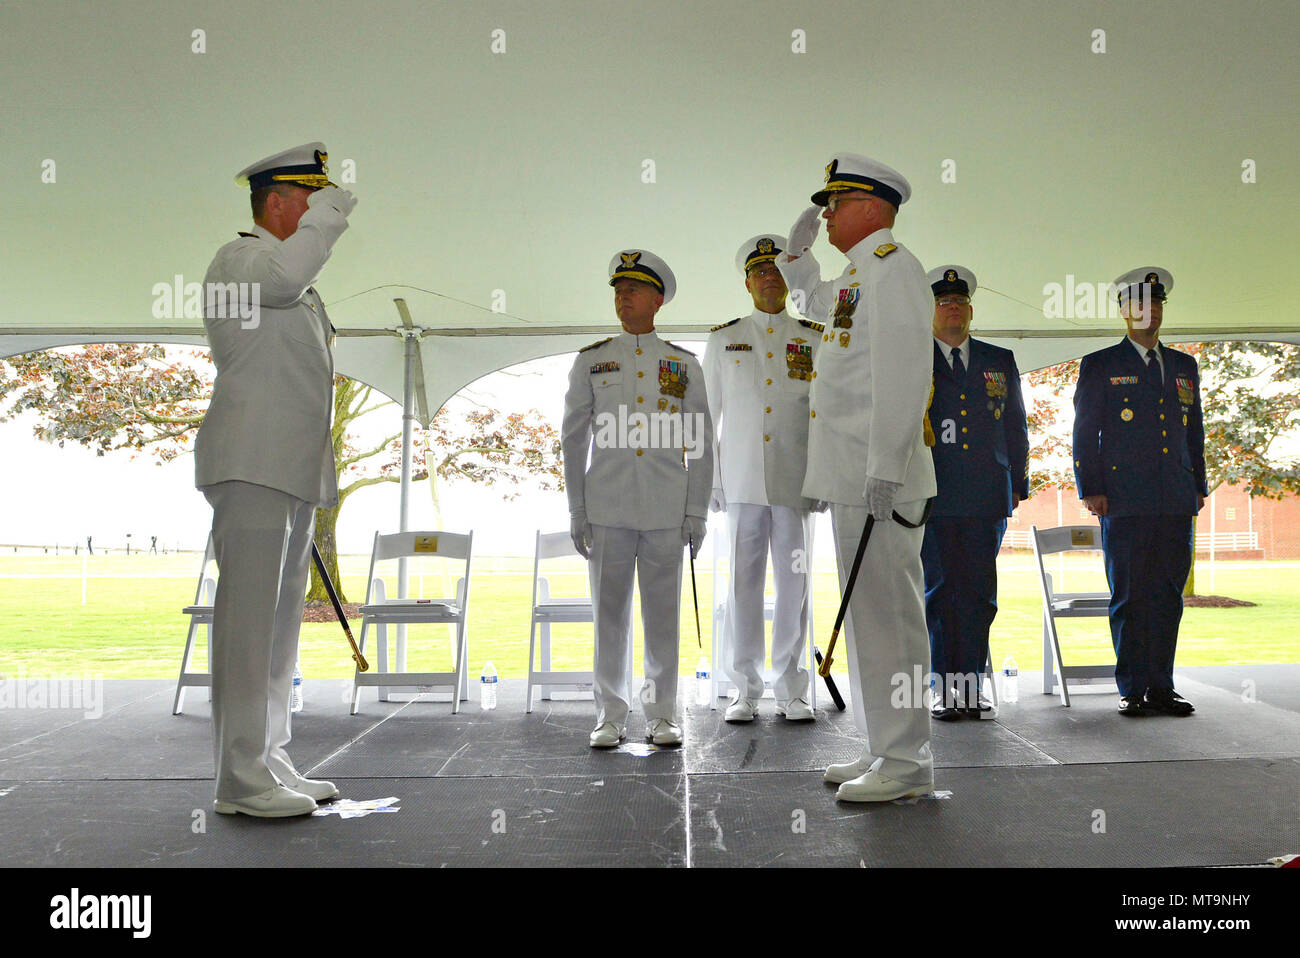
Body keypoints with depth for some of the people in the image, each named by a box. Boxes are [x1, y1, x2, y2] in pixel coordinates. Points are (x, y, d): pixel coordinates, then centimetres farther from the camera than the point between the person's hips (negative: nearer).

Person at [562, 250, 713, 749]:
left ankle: (662, 714, 16)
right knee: (609, 613, 4)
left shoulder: (683, 364, 9)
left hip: (666, 511, 0)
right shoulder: (591, 360, 9)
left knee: (663, 614, 5)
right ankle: (611, 716, 15)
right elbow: (573, 437, 8)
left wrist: (697, 511, 2)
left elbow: (701, 443, 9)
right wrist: (576, 510, 2)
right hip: (607, 510, 0)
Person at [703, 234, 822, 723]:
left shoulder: (814, 338, 11)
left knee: (794, 581, 2)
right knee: (743, 581, 1)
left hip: (795, 480, 0)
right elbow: (707, 415, 11)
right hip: (742, 479, 0)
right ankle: (746, 690, 11)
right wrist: (708, 480, 4)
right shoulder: (723, 338, 12)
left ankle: (791, 691, 12)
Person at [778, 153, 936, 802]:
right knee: (867, 613, 13)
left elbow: (902, 377, -19)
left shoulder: (892, 266, -9)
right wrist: (798, 249, 31)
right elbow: (814, 304, 45)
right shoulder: (858, 273, 21)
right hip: (851, 478, 10)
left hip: (877, 479, -10)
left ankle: (906, 763, 2)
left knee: (886, 614, -6)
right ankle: (884, 749, 22)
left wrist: (885, 470, -24)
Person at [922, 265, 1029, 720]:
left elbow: (1016, 427, 17)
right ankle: (943, 687, 8)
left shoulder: (1000, 361, 16)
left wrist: (1018, 485, 11)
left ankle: (971, 683, 10)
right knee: (939, 589, 0)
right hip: (931, 496, -2)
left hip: (987, 497, 2)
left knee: (979, 592, 2)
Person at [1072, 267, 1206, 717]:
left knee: (1168, 596, 5)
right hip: (1125, 502, -4)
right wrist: (1091, 490, -6)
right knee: (1129, 597, -2)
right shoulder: (1099, 366, 6)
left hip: (1176, 503, 4)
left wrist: (1198, 487, 16)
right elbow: (1084, 434, 2)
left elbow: (1194, 432, 23)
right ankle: (1132, 690, 6)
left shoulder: (1184, 367, 19)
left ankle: (1161, 687, 13)